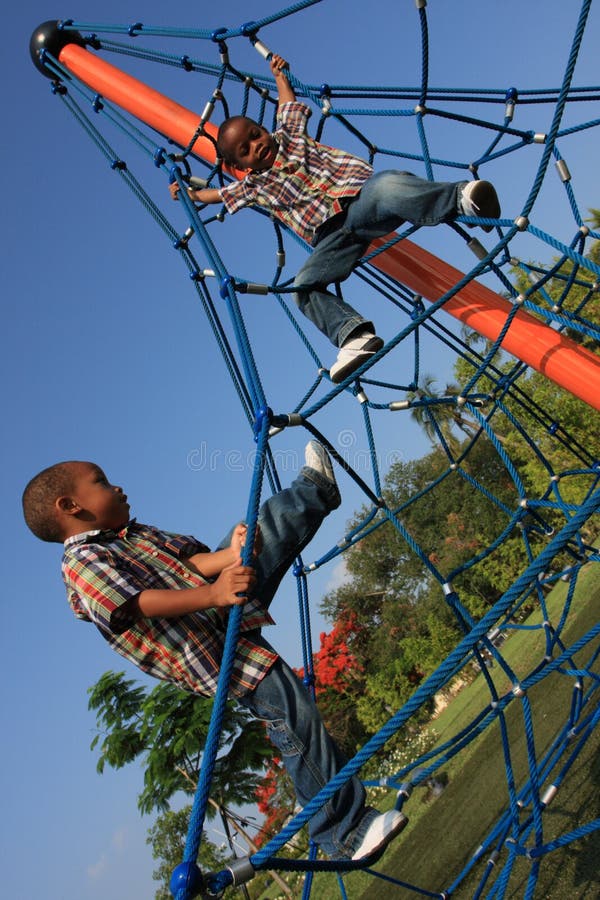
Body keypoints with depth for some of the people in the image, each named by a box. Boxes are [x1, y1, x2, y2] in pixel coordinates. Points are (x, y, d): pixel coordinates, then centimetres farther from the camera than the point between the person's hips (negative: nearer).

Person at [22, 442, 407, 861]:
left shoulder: (135, 534, 18)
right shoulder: (82, 562, -9)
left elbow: (192, 560, 2)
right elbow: (137, 603, -27)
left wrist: (229, 557, -20)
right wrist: (211, 594, -39)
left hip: (230, 607, 9)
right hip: (216, 650, -9)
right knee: (295, 718, -11)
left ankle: (315, 491, 26)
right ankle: (345, 832, -1)